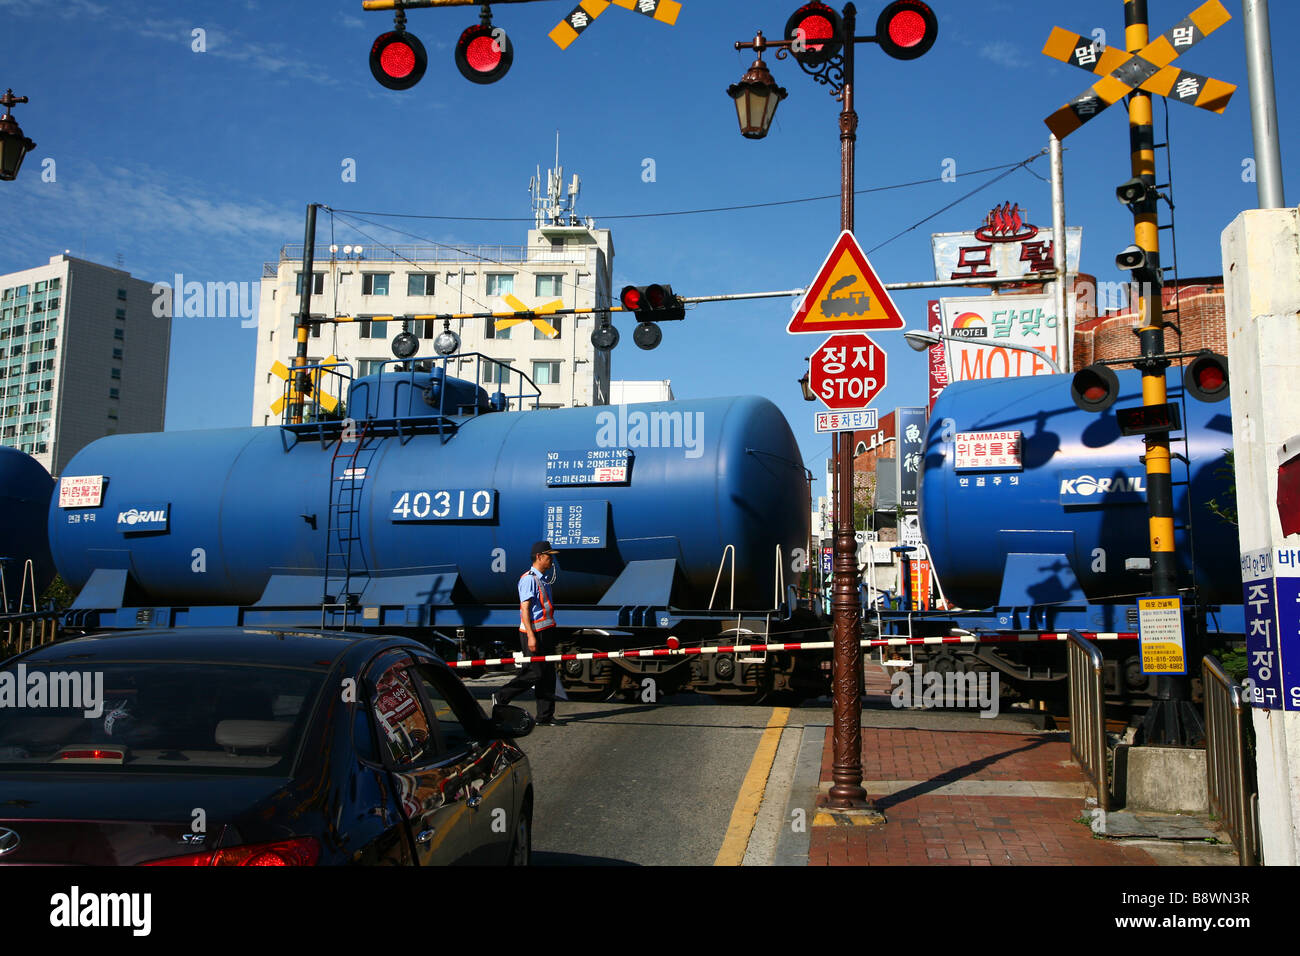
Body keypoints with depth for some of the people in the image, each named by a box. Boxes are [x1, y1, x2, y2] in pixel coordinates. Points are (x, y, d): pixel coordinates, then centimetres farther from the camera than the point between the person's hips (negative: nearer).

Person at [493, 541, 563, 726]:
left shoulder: (543, 579, 17)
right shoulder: (529, 579, -12)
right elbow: (525, 608, -17)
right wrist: (531, 636, -22)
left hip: (546, 631, 9)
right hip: (534, 632, -9)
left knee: (548, 674, 7)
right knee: (534, 673, -7)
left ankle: (545, 716, 12)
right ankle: (500, 698, 8)